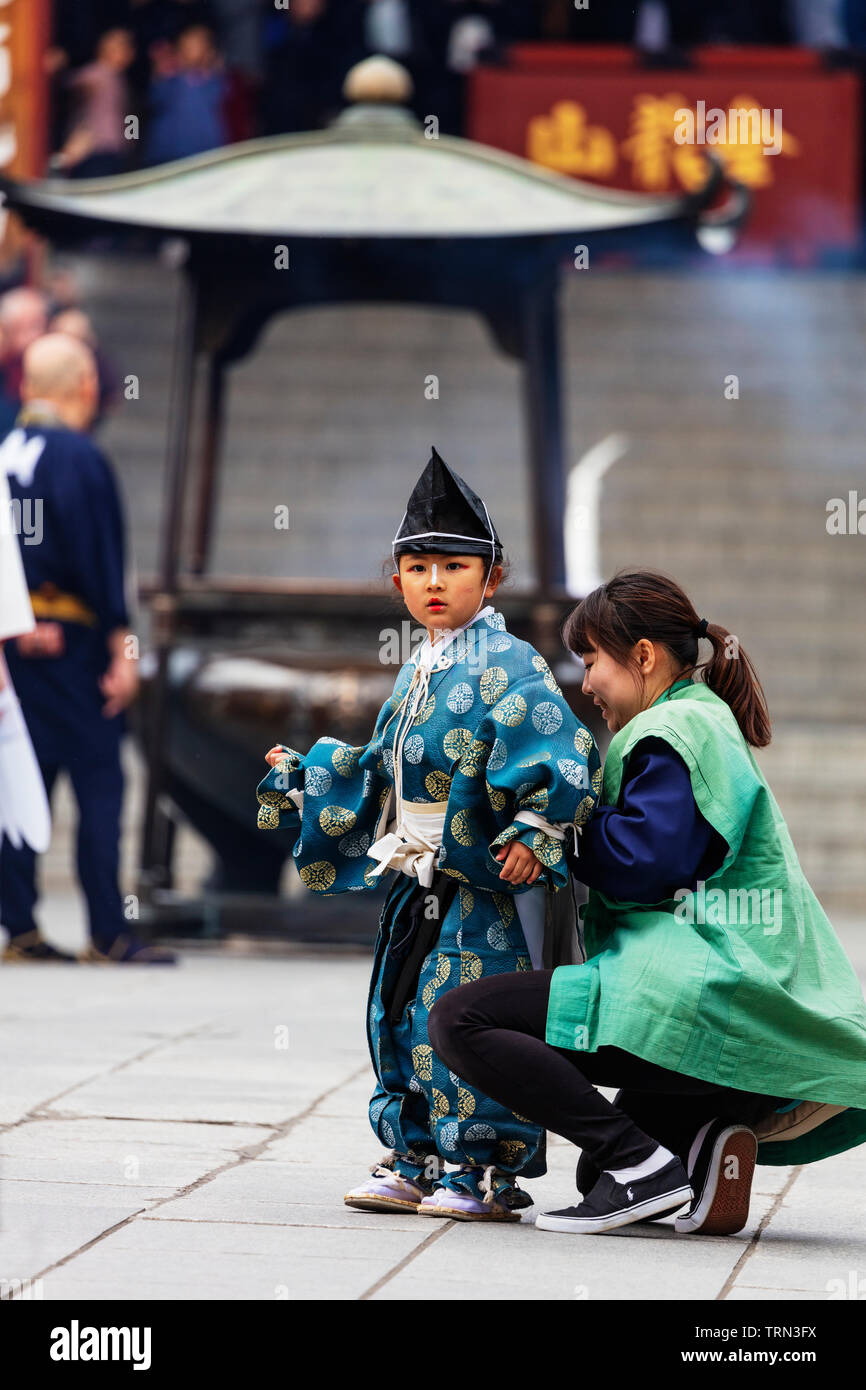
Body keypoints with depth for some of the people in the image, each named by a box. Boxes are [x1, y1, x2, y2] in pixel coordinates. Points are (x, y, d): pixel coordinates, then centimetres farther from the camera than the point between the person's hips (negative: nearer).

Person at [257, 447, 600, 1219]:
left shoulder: (506, 666, -12)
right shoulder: (419, 673, 15)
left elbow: (562, 754, -22)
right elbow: (383, 770, 27)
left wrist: (535, 834, -28)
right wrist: (306, 778, 32)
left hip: (484, 881, -9)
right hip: (418, 879, 9)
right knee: (402, 1016, 11)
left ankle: (485, 1173, 0)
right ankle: (416, 1162, 20)